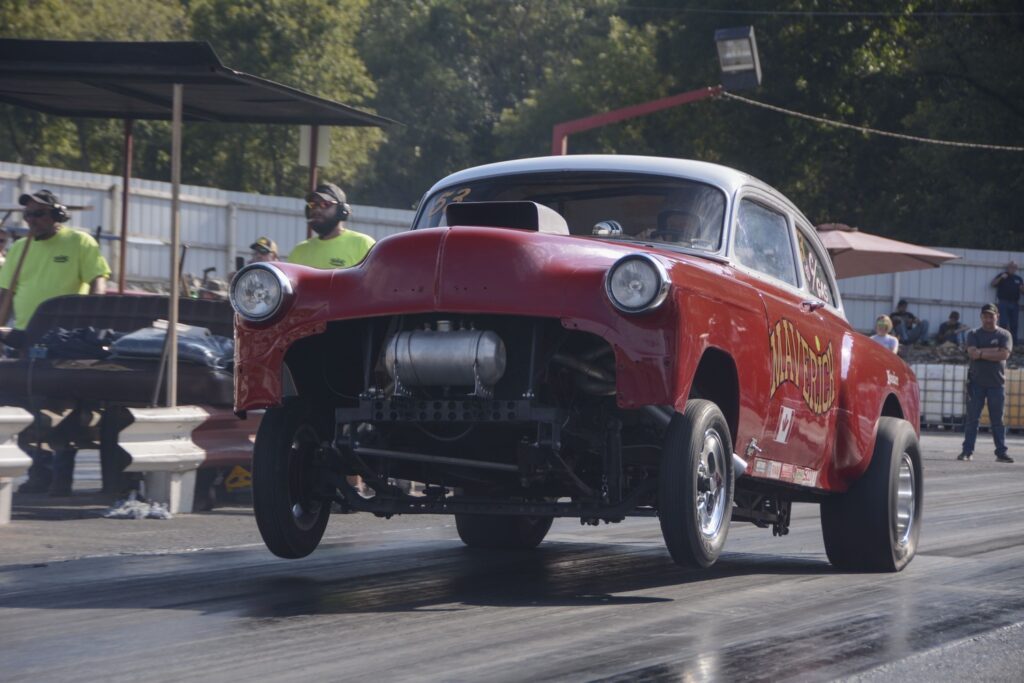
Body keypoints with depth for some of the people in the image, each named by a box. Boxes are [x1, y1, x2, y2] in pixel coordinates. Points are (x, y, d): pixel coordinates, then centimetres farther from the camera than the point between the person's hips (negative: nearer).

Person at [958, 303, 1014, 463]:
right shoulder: (974, 334, 7)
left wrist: (981, 353, -11)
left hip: (996, 383, 0)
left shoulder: (1004, 335, 5)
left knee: (997, 420, 2)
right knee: (972, 418, 0)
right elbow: (972, 352, -9)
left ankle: (1001, 452, 5)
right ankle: (967, 451, 4)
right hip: (976, 382, 0)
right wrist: (993, 351, -11)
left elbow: (1004, 354, -11)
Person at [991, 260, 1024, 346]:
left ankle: (1014, 342, 6)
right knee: (1003, 323, -10)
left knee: (1013, 325, 4)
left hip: (1015, 303, 3)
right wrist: (1001, 278, -16)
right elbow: (993, 284, -2)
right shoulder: (1002, 275, 7)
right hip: (1003, 303, -3)